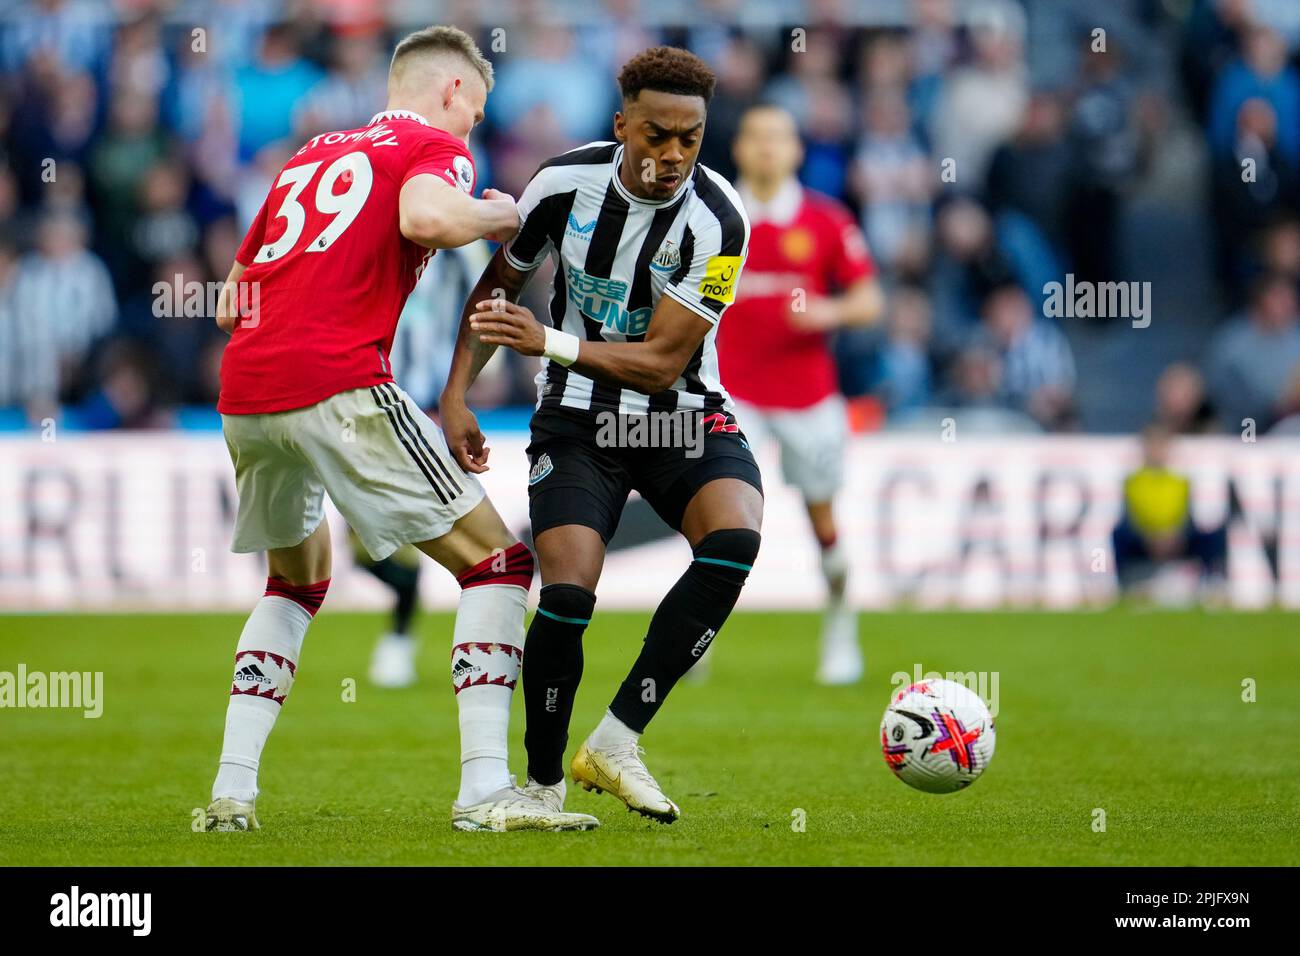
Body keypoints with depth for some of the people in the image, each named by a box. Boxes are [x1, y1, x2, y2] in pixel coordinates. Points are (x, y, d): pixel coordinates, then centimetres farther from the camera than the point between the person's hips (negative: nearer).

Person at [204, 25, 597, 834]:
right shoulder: (435, 147, 6)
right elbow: (425, 216, -19)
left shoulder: (311, 156, 26)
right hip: (337, 385, -7)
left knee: (299, 576, 30)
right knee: (495, 560, 3)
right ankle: (485, 789, -7)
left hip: (242, 395, 7)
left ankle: (232, 790, 21)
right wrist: (497, 216, 0)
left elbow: (232, 304, 27)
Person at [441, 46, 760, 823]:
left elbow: (662, 361, -19)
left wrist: (548, 342, -30)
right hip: (580, 419, 1)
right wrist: (457, 394, -1)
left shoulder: (718, 222, -19)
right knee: (568, 596, -19)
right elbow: (498, 286, 7)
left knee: (734, 541, -30)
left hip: (681, 413, 0)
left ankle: (616, 744, -20)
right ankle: (543, 784, 3)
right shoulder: (566, 182, -11)